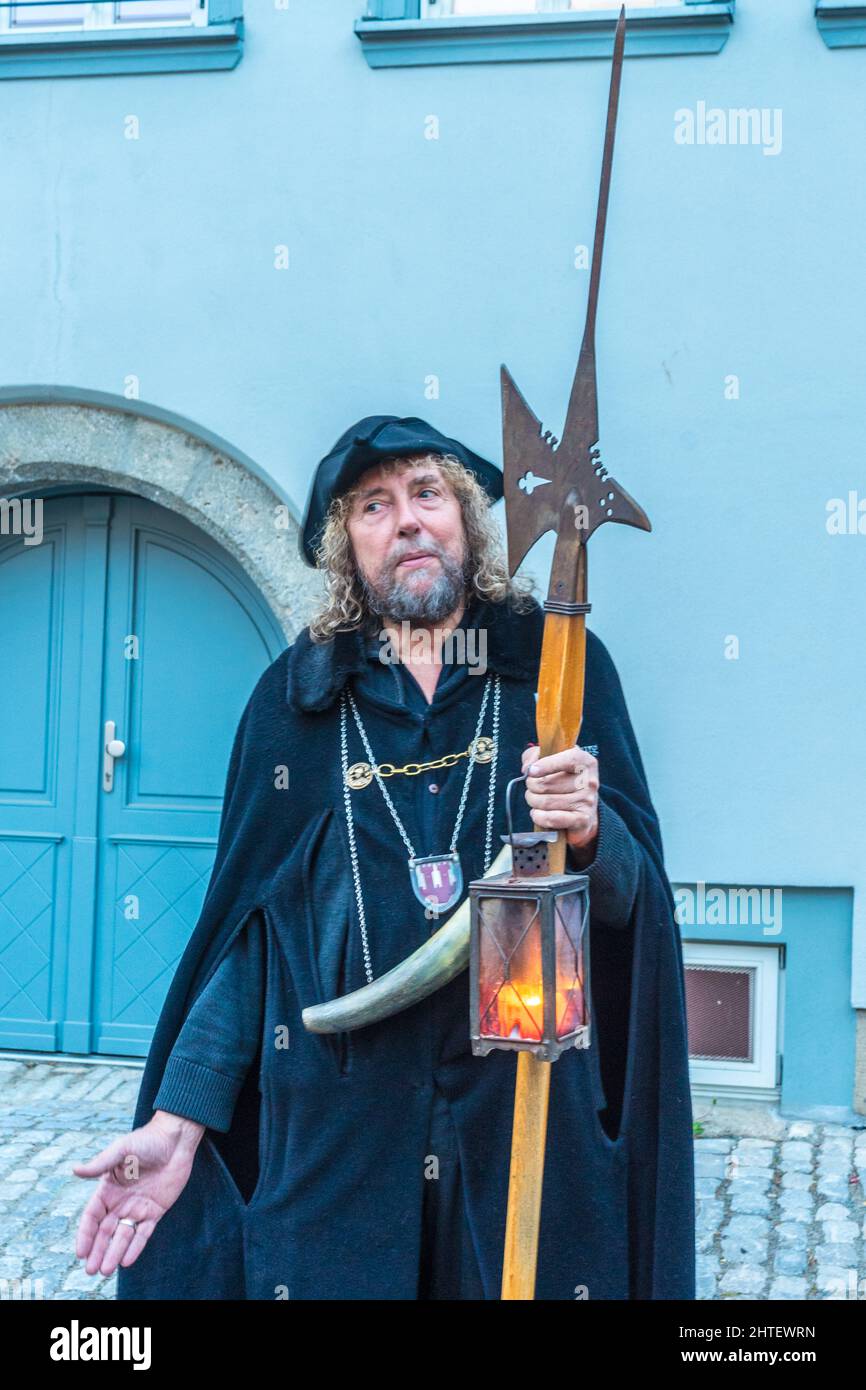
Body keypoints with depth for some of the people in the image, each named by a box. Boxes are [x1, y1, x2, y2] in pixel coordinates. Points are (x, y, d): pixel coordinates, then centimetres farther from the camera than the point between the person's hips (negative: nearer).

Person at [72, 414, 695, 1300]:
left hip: (533, 1107, 0)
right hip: (336, 1122, 1)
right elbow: (248, 928, 4)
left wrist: (586, 834, -21)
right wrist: (178, 1118, -4)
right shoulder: (297, 695, 5)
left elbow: (641, 890, 1)